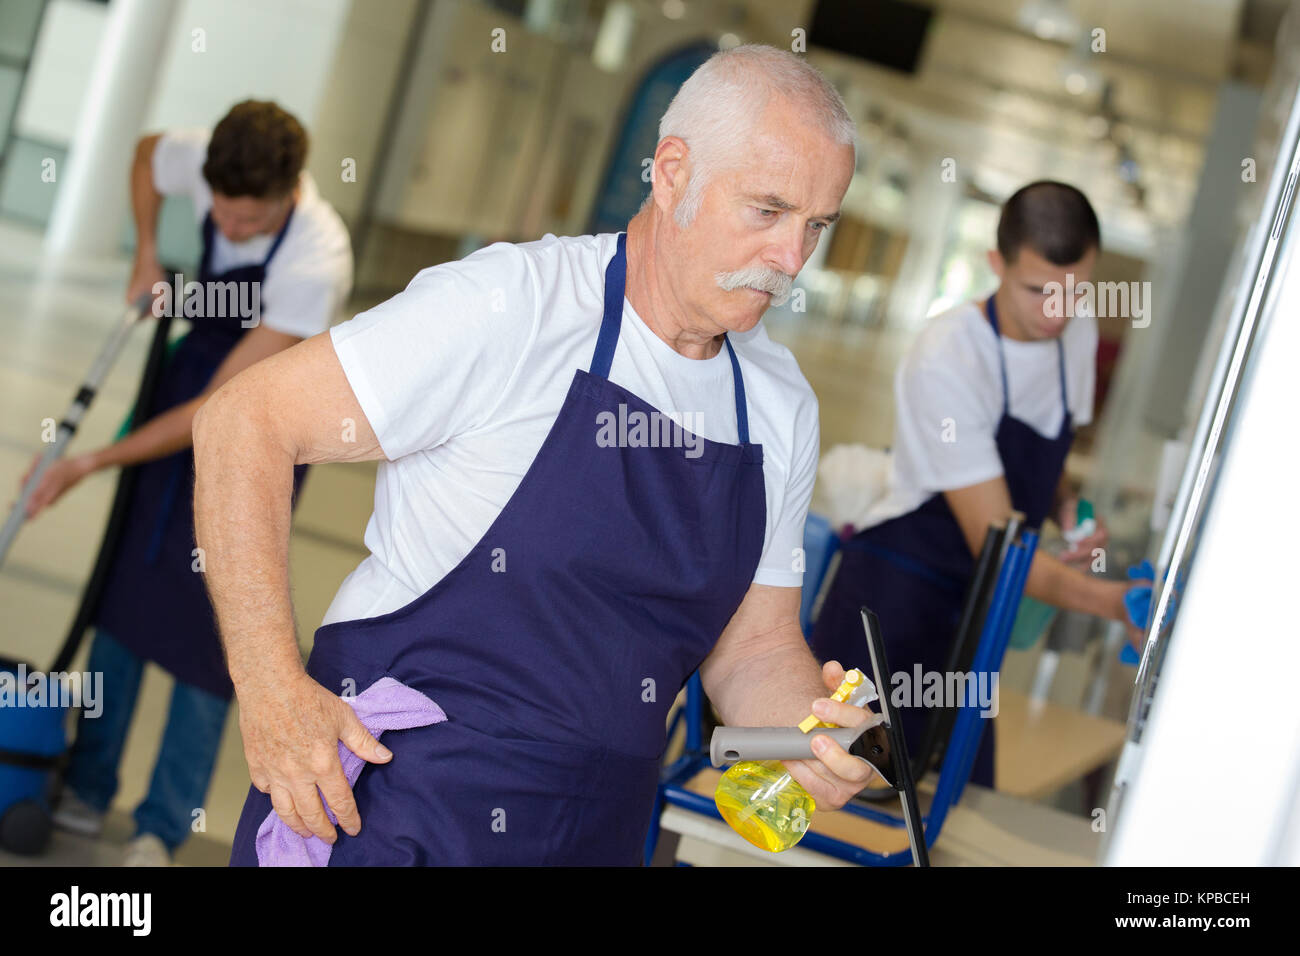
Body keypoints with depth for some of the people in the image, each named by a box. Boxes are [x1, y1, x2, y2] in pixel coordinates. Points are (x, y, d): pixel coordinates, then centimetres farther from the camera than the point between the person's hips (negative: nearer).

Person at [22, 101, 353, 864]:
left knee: (211, 617, -7)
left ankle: (163, 830, 5)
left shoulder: (317, 264, -36)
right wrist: (147, 254, 0)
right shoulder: (201, 160, -20)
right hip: (196, 366, 6)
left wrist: (92, 463, -26)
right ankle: (87, 789, 19)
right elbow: (146, 154, 10)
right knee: (128, 580, 7)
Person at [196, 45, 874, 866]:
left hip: (596, 831, 6)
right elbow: (245, 425, -15)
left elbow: (754, 648, 11)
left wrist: (814, 732, -12)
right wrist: (272, 686, -23)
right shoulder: (509, 304, -15)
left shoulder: (783, 409, 4)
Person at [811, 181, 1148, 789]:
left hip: (971, 607, 7)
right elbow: (996, 543, -24)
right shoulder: (947, 358, -23)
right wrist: (1109, 599, -36)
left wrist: (1065, 507, -4)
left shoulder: (1077, 334, 1)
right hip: (893, 596, -7)